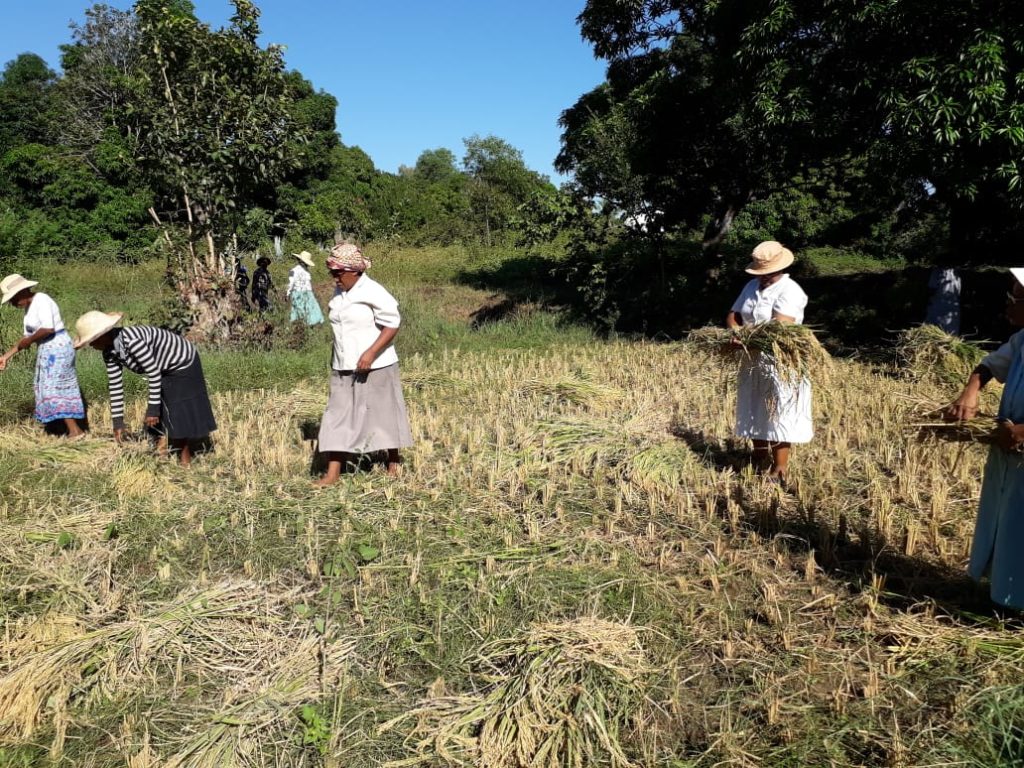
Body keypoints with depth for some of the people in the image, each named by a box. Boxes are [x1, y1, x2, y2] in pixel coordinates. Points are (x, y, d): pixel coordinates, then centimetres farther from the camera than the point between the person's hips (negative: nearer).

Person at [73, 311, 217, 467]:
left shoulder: (132, 341, -36)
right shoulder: (109, 352, -8)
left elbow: (154, 374, -30)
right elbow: (115, 385, -3)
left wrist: (153, 408, -24)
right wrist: (118, 421, -2)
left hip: (184, 362, -8)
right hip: (166, 368, 8)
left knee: (181, 411, -1)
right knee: (164, 411, 12)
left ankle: (185, 458, 13)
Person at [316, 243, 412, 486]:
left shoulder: (373, 292, -13)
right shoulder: (339, 295, 9)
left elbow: (392, 324, -17)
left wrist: (371, 352, -25)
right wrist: (336, 360, 17)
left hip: (374, 366, -6)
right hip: (343, 368, 6)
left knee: (384, 414, 8)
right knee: (338, 417, 1)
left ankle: (393, 465, 26)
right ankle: (332, 474, 4)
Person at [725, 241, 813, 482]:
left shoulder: (790, 291, -14)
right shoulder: (752, 286, 10)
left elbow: (779, 326, -27)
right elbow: (733, 314, 9)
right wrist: (736, 330, -13)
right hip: (754, 362, 8)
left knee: (778, 416, -3)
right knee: (756, 413, 14)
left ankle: (780, 471, 4)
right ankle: (760, 465, 26)